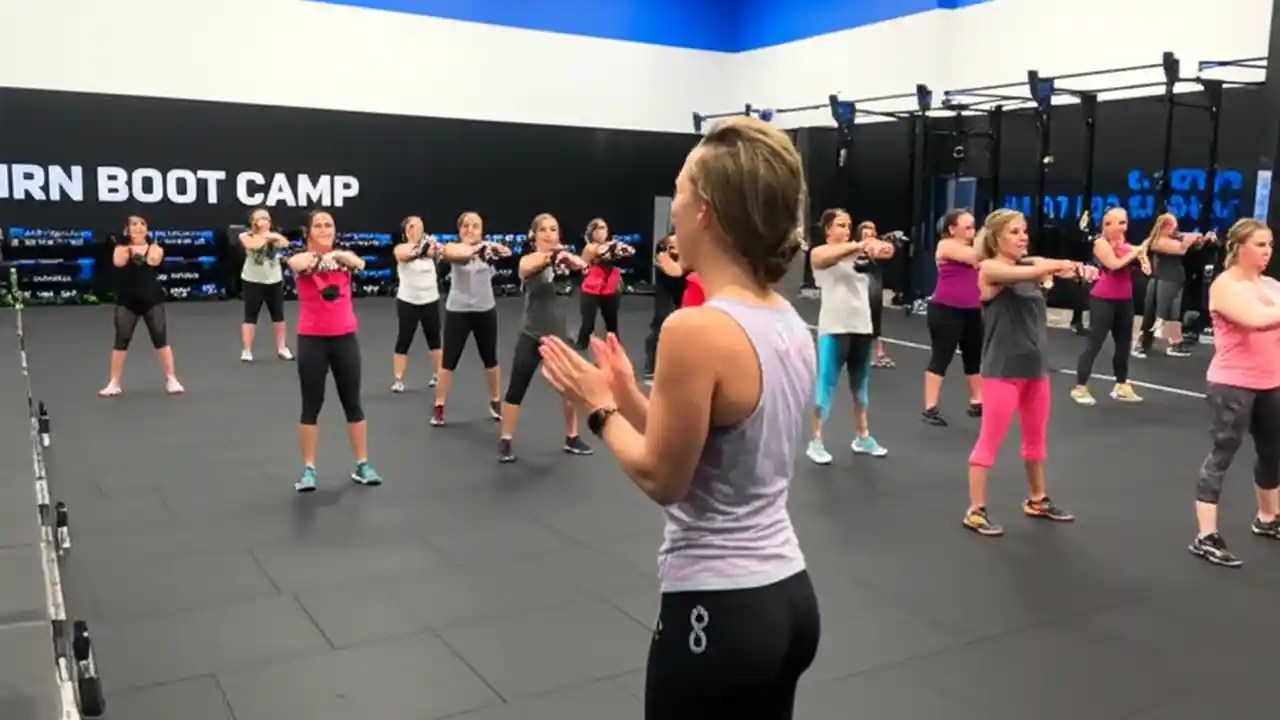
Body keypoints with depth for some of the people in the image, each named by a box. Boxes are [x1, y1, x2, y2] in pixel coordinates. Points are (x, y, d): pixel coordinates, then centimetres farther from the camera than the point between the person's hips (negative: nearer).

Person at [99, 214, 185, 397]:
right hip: (127, 301, 0)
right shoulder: (121, 249, 4)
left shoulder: (154, 248, 4)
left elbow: (154, 261, -18)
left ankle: (171, 379, 10)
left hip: (152, 300, 0)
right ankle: (114, 383, 11)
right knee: (121, 341, 1)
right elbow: (118, 262, -17)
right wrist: (129, 248, -23)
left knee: (161, 340, 0)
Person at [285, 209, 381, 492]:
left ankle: (363, 465, 19)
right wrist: (321, 257, -46)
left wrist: (338, 255, -39)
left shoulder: (343, 256, 3)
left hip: (345, 338, 2)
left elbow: (359, 264, -20)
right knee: (311, 406, 4)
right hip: (312, 340, -2)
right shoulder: (301, 259, -2)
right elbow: (298, 263, -27)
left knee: (352, 403, 9)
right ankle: (308, 469, 13)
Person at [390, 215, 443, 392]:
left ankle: (438, 376, 21)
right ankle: (398, 380, 4)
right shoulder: (401, 248, -5)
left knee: (434, 339, 10)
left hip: (430, 300, 3)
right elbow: (405, 254, -28)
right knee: (404, 340, -1)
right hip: (408, 301, -3)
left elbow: (436, 252, -20)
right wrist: (419, 248, -43)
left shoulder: (428, 245, 3)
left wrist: (433, 247, -41)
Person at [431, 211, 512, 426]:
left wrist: (496, 249, -46)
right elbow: (448, 253, -32)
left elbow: (506, 252, -23)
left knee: (490, 359, 14)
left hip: (485, 310, 2)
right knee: (449, 361, 2)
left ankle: (495, 402, 30)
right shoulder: (454, 248, -7)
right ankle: (439, 407, 12)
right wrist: (473, 249, -51)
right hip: (457, 311, -2)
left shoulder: (487, 248, -1)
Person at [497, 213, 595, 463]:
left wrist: (568, 257, -40)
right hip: (532, 336, -3)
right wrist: (549, 257, -48)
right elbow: (528, 268, -30)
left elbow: (583, 265, -18)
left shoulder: (563, 258, 2)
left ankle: (572, 439, 27)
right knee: (516, 390, 1)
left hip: (559, 335, 3)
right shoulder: (528, 260, -6)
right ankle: (505, 442, 13)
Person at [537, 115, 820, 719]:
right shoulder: (791, 325, 3)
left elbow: (662, 478, -15)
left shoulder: (696, 329, -23)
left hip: (720, 612, -8)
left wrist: (601, 407, -2)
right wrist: (632, 398, 10)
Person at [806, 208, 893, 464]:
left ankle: (862, 437, 26)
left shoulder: (859, 251, 11)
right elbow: (833, 255, -23)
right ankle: (816, 441, 6)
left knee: (860, 384, 14)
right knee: (826, 383, -2)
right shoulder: (819, 253, 0)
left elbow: (887, 251, -3)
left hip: (862, 326, 5)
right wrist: (860, 245, -38)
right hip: (834, 328, -5)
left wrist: (879, 247, -26)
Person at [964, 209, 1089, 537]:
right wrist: (1064, 264, -34)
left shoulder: (1031, 264, 9)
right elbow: (1028, 274, -27)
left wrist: (1077, 269, -30)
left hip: (1036, 365, 7)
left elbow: (1054, 270, -9)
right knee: (990, 441, -2)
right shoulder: (990, 268, -9)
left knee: (1036, 438, 19)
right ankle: (975, 510, 7)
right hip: (1003, 369, -7)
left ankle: (1037, 500, 35)